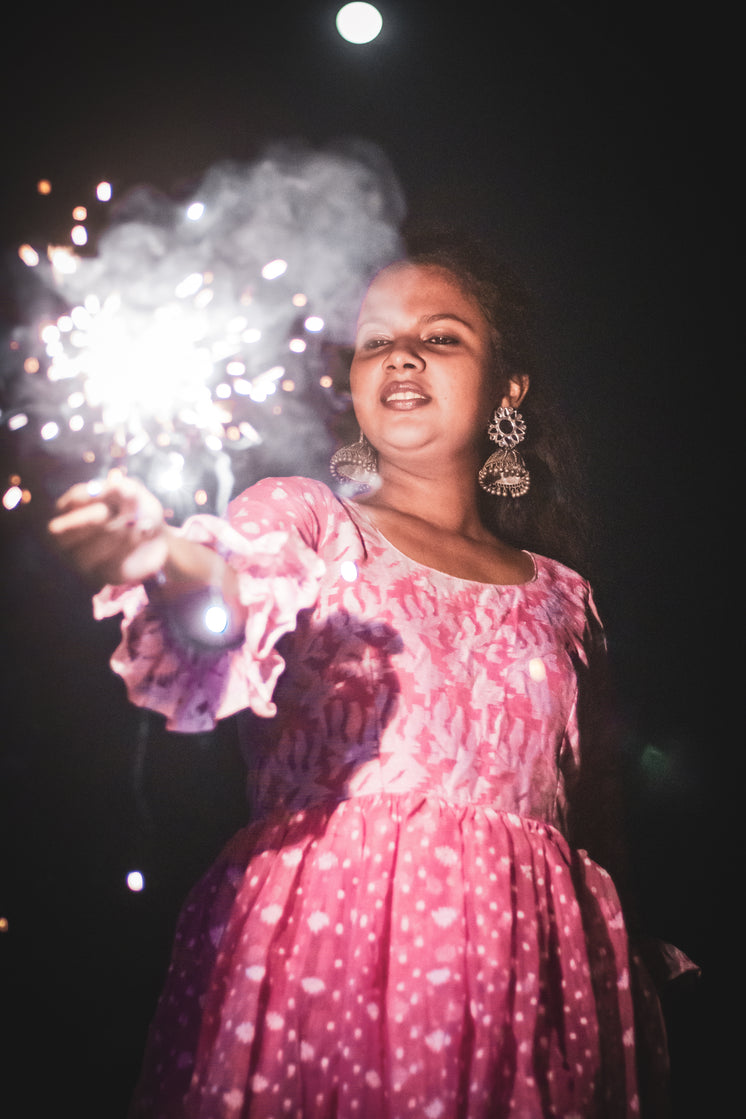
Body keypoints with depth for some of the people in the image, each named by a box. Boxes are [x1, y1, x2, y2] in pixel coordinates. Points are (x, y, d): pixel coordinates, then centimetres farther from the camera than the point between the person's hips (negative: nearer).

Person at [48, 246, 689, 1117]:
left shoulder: (558, 598, 15)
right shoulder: (301, 515, 7)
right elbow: (239, 613, -17)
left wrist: (630, 987, 10)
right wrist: (170, 564, -39)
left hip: (515, 965, 3)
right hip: (323, 941, -2)